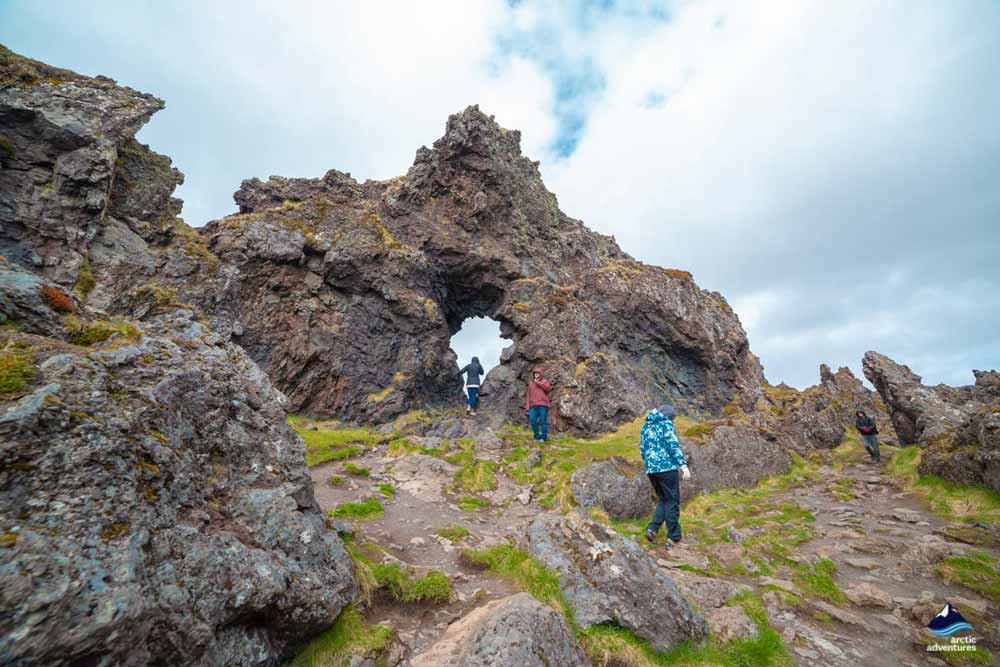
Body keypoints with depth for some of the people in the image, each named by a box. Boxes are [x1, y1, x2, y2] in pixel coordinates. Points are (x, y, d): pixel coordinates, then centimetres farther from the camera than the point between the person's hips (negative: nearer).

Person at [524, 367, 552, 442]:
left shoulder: (544, 381, 10)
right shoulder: (531, 384, 21)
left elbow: (548, 388, -14)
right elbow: (528, 396, 16)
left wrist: (538, 382, -8)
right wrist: (527, 407, 7)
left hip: (542, 405, -3)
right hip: (533, 406, 4)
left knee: (543, 421, -7)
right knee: (533, 421, -6)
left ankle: (543, 438, 1)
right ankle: (537, 437, 6)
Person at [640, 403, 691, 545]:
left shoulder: (645, 426, 16)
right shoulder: (666, 423, -2)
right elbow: (673, 446, -13)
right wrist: (683, 465, -14)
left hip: (650, 469, 6)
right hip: (667, 467, -6)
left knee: (663, 500, 18)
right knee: (672, 501, 7)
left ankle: (652, 528, 4)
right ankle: (674, 536, 12)